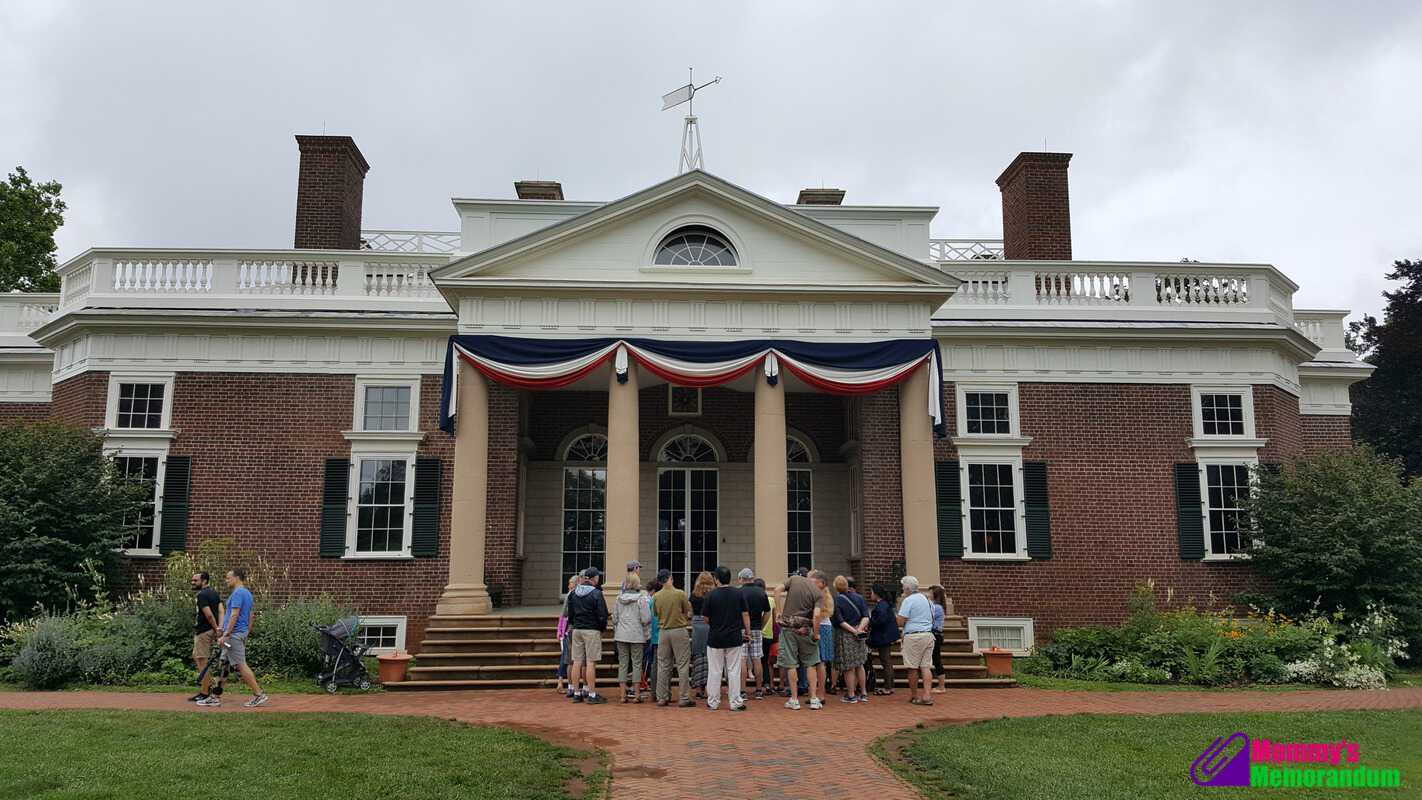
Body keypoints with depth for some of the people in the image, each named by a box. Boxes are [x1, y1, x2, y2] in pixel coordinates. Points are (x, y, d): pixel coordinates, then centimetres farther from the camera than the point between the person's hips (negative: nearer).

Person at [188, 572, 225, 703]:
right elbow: (221, 611, 4)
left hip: (203, 632, -10)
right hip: (211, 630, 10)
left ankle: (204, 693, 1)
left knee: (202, 661, -3)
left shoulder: (202, 595, -15)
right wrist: (220, 628, -7)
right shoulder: (214, 593, 13)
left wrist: (216, 630, -14)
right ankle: (210, 682, 22)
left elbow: (209, 615, -21)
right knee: (196, 657, 23)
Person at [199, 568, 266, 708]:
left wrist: (225, 635, -21)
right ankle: (215, 697, 17)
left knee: (241, 665, -8)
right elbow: (250, 617, 19)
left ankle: (259, 695, -7)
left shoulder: (238, 593, -14)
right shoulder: (247, 593, 17)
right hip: (242, 633, 10)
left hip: (234, 634, -10)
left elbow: (234, 615, -20)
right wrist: (247, 634, 22)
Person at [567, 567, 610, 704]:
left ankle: (576, 693, 12)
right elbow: (602, 615, -11)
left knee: (577, 662, 8)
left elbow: (570, 613, 13)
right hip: (592, 631, -6)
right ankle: (592, 694, -3)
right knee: (590, 663, -4)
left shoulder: (574, 593, 9)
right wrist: (602, 628, 4)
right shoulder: (596, 594, -10)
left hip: (576, 630, 6)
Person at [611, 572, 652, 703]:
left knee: (623, 664, 7)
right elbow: (646, 619, -10)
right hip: (637, 636, -4)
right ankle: (636, 695, 4)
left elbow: (614, 618, 10)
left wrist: (615, 635, 18)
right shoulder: (641, 598, -7)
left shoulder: (619, 598, 6)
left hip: (621, 635, 4)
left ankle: (623, 695, 7)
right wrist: (647, 635, 0)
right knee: (636, 664, 3)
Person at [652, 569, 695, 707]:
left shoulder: (656, 597, -1)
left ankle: (662, 698, 13)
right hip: (679, 630, -3)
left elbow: (655, 613, 10)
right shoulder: (680, 594, -10)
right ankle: (684, 698, 1)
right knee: (682, 666, 2)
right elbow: (688, 612, -1)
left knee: (663, 666, 10)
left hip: (663, 632, 3)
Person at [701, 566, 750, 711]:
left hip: (715, 638, -1)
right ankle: (736, 702, 7)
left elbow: (706, 619, -4)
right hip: (735, 638, 1)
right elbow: (745, 615, -2)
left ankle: (713, 702, 15)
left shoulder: (711, 594, -8)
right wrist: (747, 632, 7)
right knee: (734, 671, 6)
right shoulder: (739, 593, -3)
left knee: (714, 672, 8)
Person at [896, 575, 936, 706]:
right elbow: (932, 619, 24)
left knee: (913, 668, 3)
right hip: (929, 635, 7)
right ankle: (926, 696, -3)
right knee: (926, 667, 4)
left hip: (913, 636, -7)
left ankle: (914, 695, 9)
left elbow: (900, 622, -12)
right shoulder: (927, 599, 15)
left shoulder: (908, 600, -9)